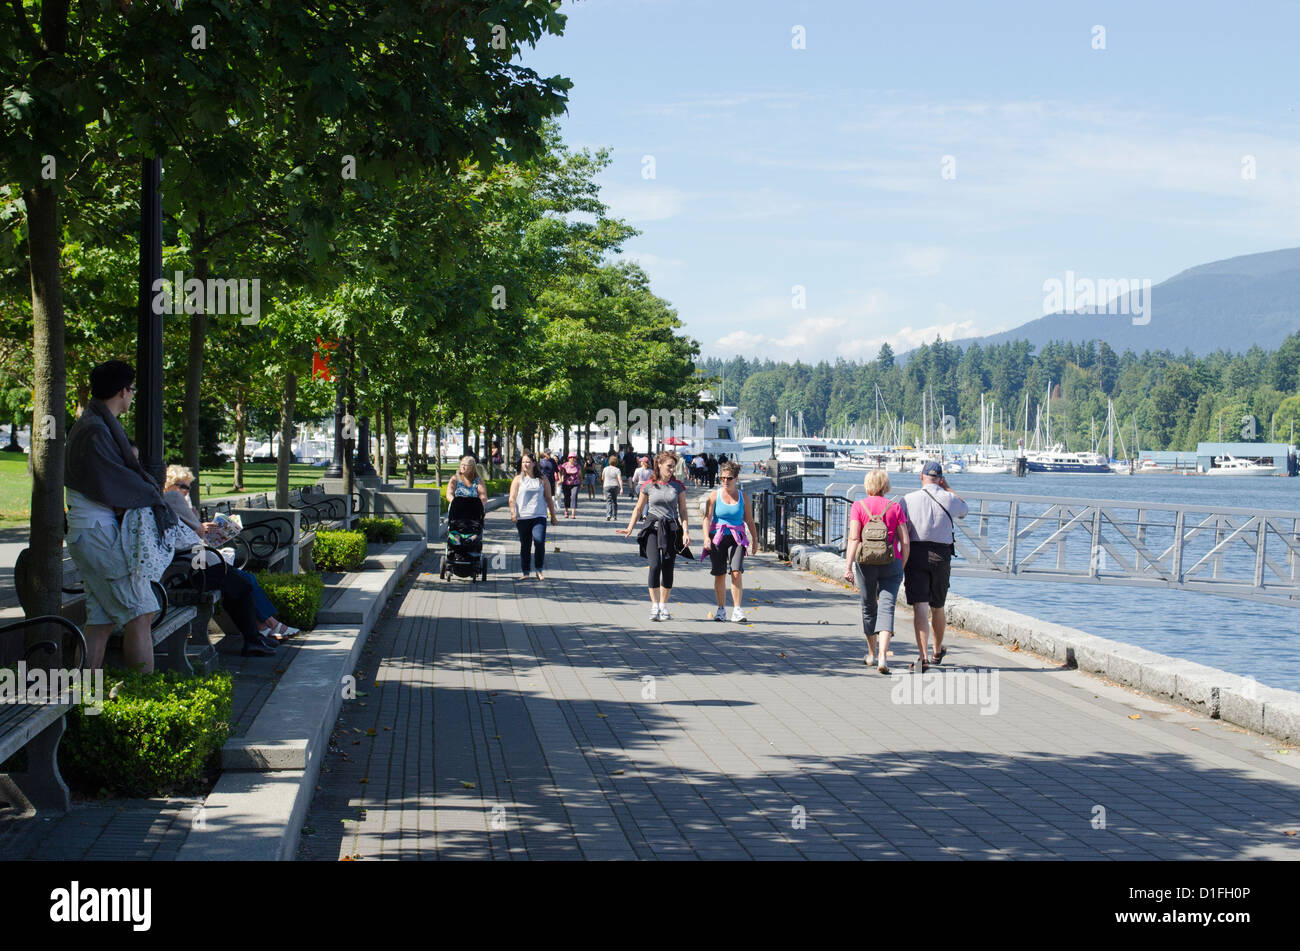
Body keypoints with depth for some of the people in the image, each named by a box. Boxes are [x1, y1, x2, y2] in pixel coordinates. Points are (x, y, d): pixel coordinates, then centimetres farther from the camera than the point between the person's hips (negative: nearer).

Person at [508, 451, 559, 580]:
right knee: (525, 545, 4)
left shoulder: (542, 479, 9)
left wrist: (553, 516, 15)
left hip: (539, 516, -1)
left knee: (539, 541, -17)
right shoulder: (518, 479, 8)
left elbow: (549, 499, 14)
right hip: (523, 517, 1)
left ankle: (539, 570, -3)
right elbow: (512, 499, 1)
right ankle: (524, 572, 14)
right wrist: (513, 513, -15)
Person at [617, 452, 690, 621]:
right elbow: (638, 509, 11)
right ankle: (654, 606, -11)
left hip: (671, 529, 2)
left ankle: (663, 607, 16)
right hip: (653, 527, -2)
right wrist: (630, 528, 1)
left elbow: (683, 511, 7)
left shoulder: (678, 486, 5)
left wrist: (686, 531, -4)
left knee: (668, 568, 3)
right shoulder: (648, 486, 3)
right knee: (655, 565, -16)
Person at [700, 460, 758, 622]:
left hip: (736, 539, 0)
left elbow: (749, 520, 14)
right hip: (717, 538, 0)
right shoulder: (714, 495, 2)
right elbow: (707, 518, -4)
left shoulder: (743, 497, 7)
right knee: (719, 574, 3)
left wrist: (755, 540, 14)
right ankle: (721, 610, 16)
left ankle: (737, 610, -12)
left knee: (736, 572, -14)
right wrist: (706, 537, -17)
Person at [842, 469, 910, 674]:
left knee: (869, 608, 17)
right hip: (891, 564, 0)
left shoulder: (858, 506, -1)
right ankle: (883, 656, -21)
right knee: (887, 609, -4)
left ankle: (872, 654, 30)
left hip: (865, 563, 0)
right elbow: (905, 542, 1)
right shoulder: (895, 508, 2)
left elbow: (854, 538, -9)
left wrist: (848, 566, -12)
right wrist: (901, 567, 13)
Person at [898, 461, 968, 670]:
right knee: (937, 607, 18)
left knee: (919, 607, -7)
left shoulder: (908, 500, -4)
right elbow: (964, 511, 25)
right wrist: (947, 488, 27)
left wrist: (900, 564, 1)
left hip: (915, 555, -2)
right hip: (941, 557, 2)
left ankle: (923, 656, -20)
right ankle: (938, 651, 37)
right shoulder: (949, 499, 1)